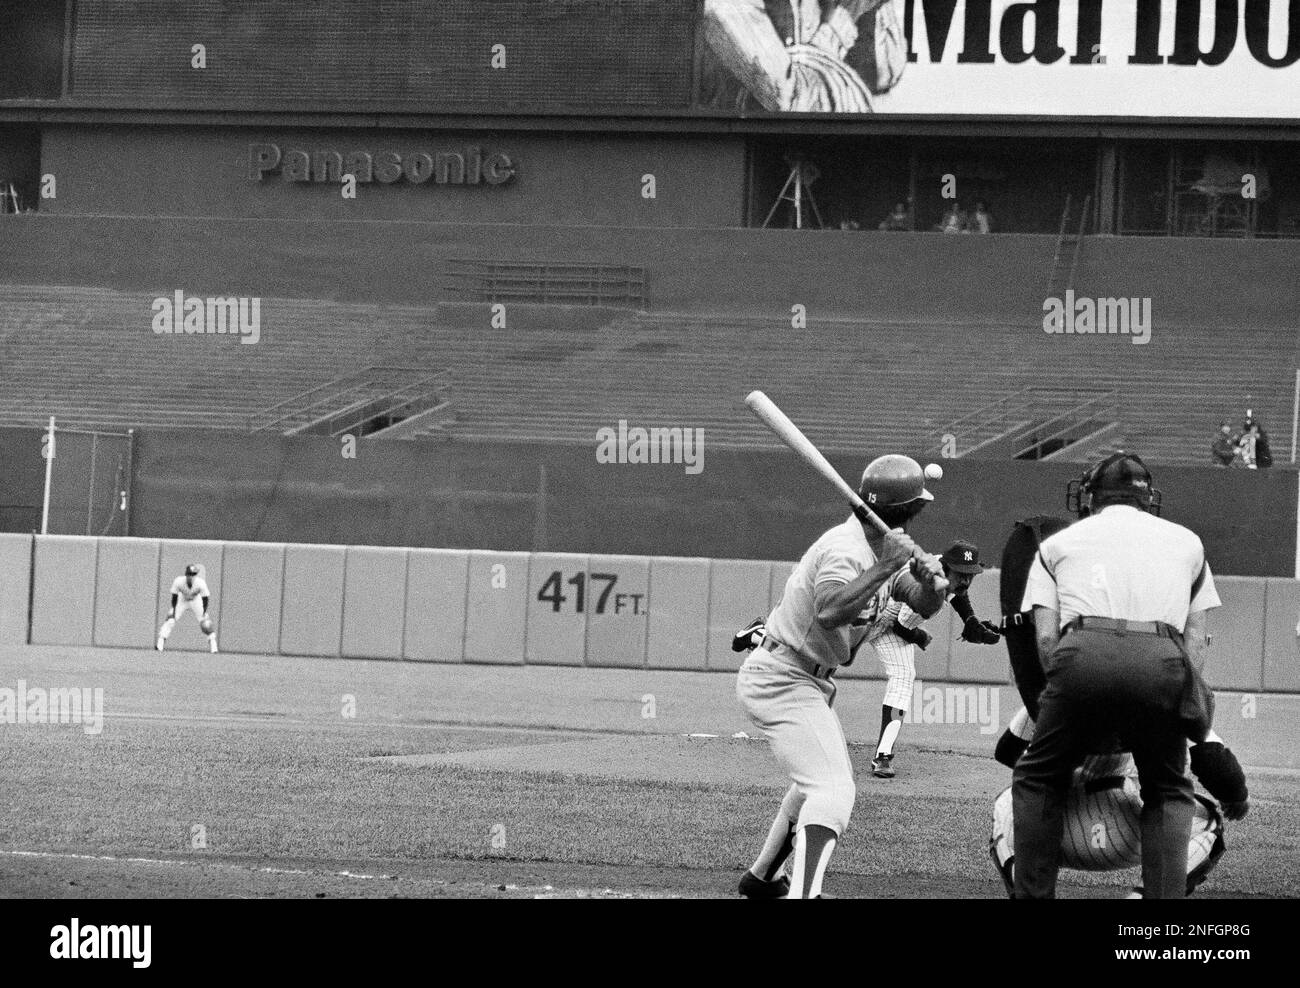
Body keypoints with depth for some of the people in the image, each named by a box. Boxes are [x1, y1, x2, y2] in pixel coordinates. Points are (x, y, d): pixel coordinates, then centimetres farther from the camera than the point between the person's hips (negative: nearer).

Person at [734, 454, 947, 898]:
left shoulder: (883, 546, 7)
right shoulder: (846, 550, -24)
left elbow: (924, 605, 2)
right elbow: (829, 612, -41)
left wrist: (930, 581, -20)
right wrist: (884, 567, -42)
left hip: (809, 679, 11)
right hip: (781, 678, -11)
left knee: (817, 781, 26)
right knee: (833, 790, -22)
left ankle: (762, 878, 39)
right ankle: (802, 893, -35)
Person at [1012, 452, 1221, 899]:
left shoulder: (1059, 542, 29)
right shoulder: (1185, 540, 33)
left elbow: (1046, 638, 15)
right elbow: (1196, 638, 22)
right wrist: (1186, 699, 20)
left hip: (1086, 651, -1)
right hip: (1164, 661, 1)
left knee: (1038, 779, 18)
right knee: (1168, 792, 20)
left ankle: (1033, 895, 9)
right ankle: (1165, 896, 6)